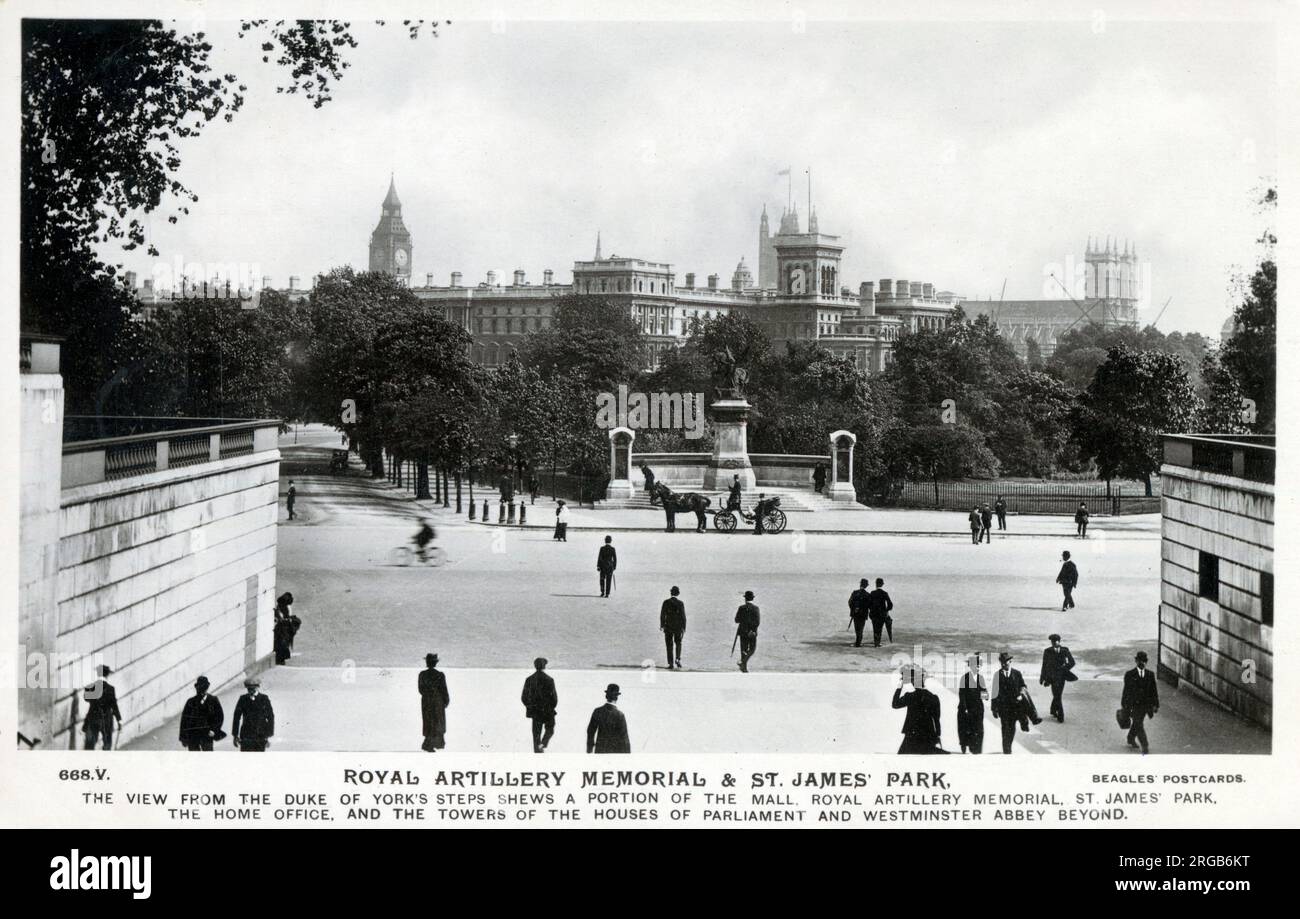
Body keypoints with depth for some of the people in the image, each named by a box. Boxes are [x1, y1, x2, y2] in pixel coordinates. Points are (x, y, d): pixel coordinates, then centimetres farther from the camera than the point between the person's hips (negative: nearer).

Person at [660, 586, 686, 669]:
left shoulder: (666, 602, -5)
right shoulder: (680, 603, -7)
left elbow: (662, 615, -4)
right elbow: (683, 616, -7)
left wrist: (662, 625, 6)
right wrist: (684, 628, -1)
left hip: (668, 627, 0)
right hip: (678, 627, 0)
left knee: (669, 645, 7)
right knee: (678, 643, 19)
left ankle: (671, 664, 3)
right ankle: (678, 659, -1)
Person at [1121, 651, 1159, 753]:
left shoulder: (1150, 675, 2)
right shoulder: (1129, 675, -7)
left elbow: (1154, 690, 5)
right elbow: (1126, 691, -3)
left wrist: (1156, 705, 2)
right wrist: (1124, 706, -1)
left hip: (1145, 705, 4)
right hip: (1134, 705, -4)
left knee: (1136, 724, 18)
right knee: (1139, 725, -9)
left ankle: (1131, 739, 41)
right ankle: (1145, 746, -9)